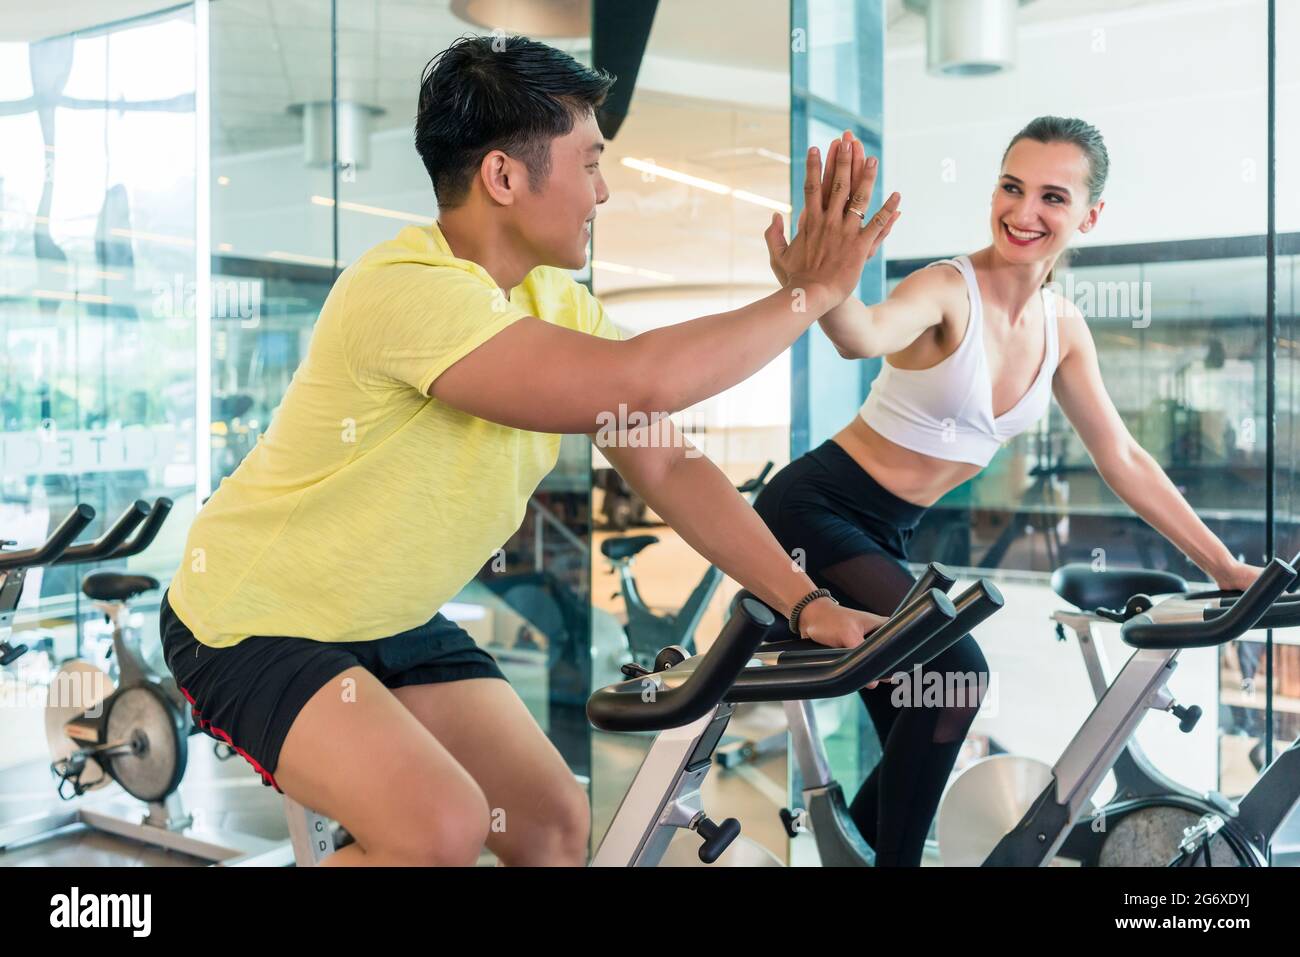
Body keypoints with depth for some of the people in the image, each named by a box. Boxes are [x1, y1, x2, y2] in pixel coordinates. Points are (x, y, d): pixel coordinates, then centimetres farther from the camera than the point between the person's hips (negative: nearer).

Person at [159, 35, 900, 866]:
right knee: (444, 828, -24)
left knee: (556, 825, 4)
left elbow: (669, 465, -4)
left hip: (393, 624, 8)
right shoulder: (407, 291, -30)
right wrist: (809, 293, -28)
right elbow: (641, 381, -41)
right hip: (255, 623, -7)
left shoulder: (557, 302, -3)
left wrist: (805, 602, -11)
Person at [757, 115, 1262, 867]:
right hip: (817, 509, -8)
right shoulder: (949, 290, -18)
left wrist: (1224, 565, 10)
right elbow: (868, 336, -42)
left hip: (884, 537, 8)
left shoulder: (1063, 327, 3)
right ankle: (894, 854, -10)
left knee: (921, 747, 14)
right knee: (955, 668, -27)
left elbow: (1124, 460, 9)